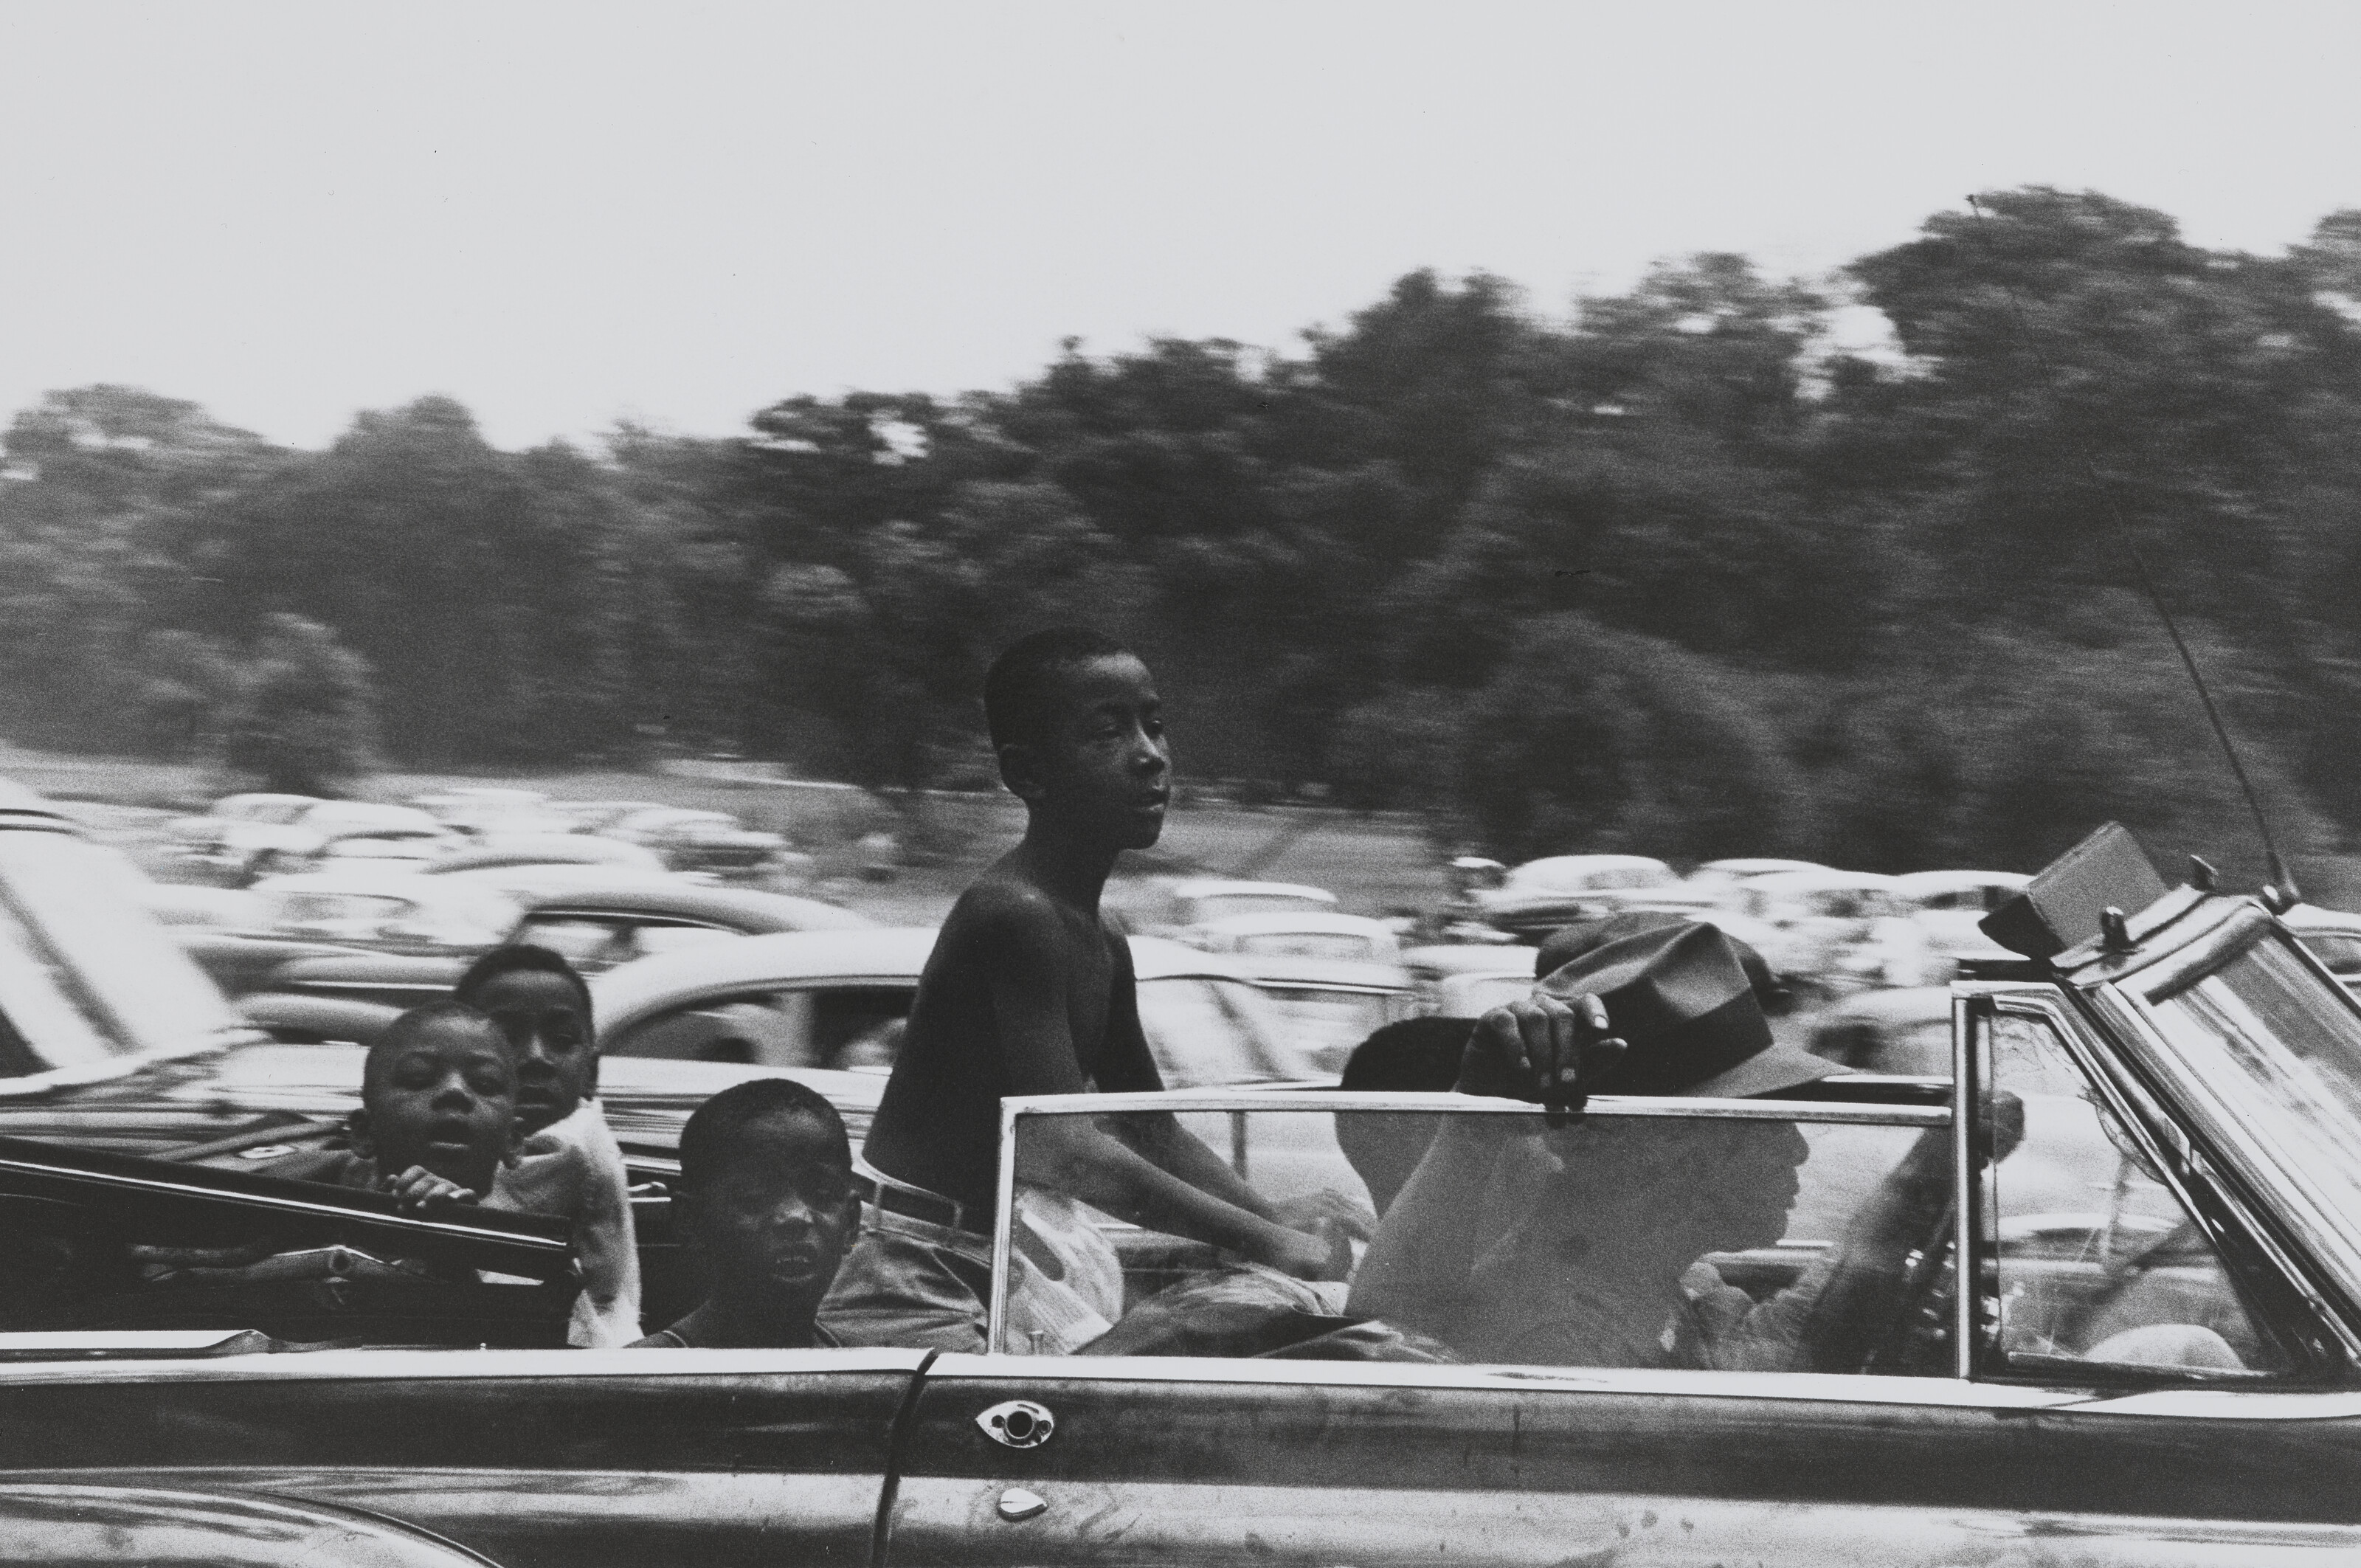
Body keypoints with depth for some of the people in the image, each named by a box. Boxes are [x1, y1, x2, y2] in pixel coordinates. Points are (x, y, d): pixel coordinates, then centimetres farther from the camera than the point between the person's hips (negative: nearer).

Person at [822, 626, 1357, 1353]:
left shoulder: (1103, 946, 12)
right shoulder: (1015, 916, -20)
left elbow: (1155, 1134, 19)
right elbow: (1064, 1148, -28)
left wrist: (1274, 1221, 1)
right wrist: (1264, 1241, -28)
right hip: (913, 1277, -10)